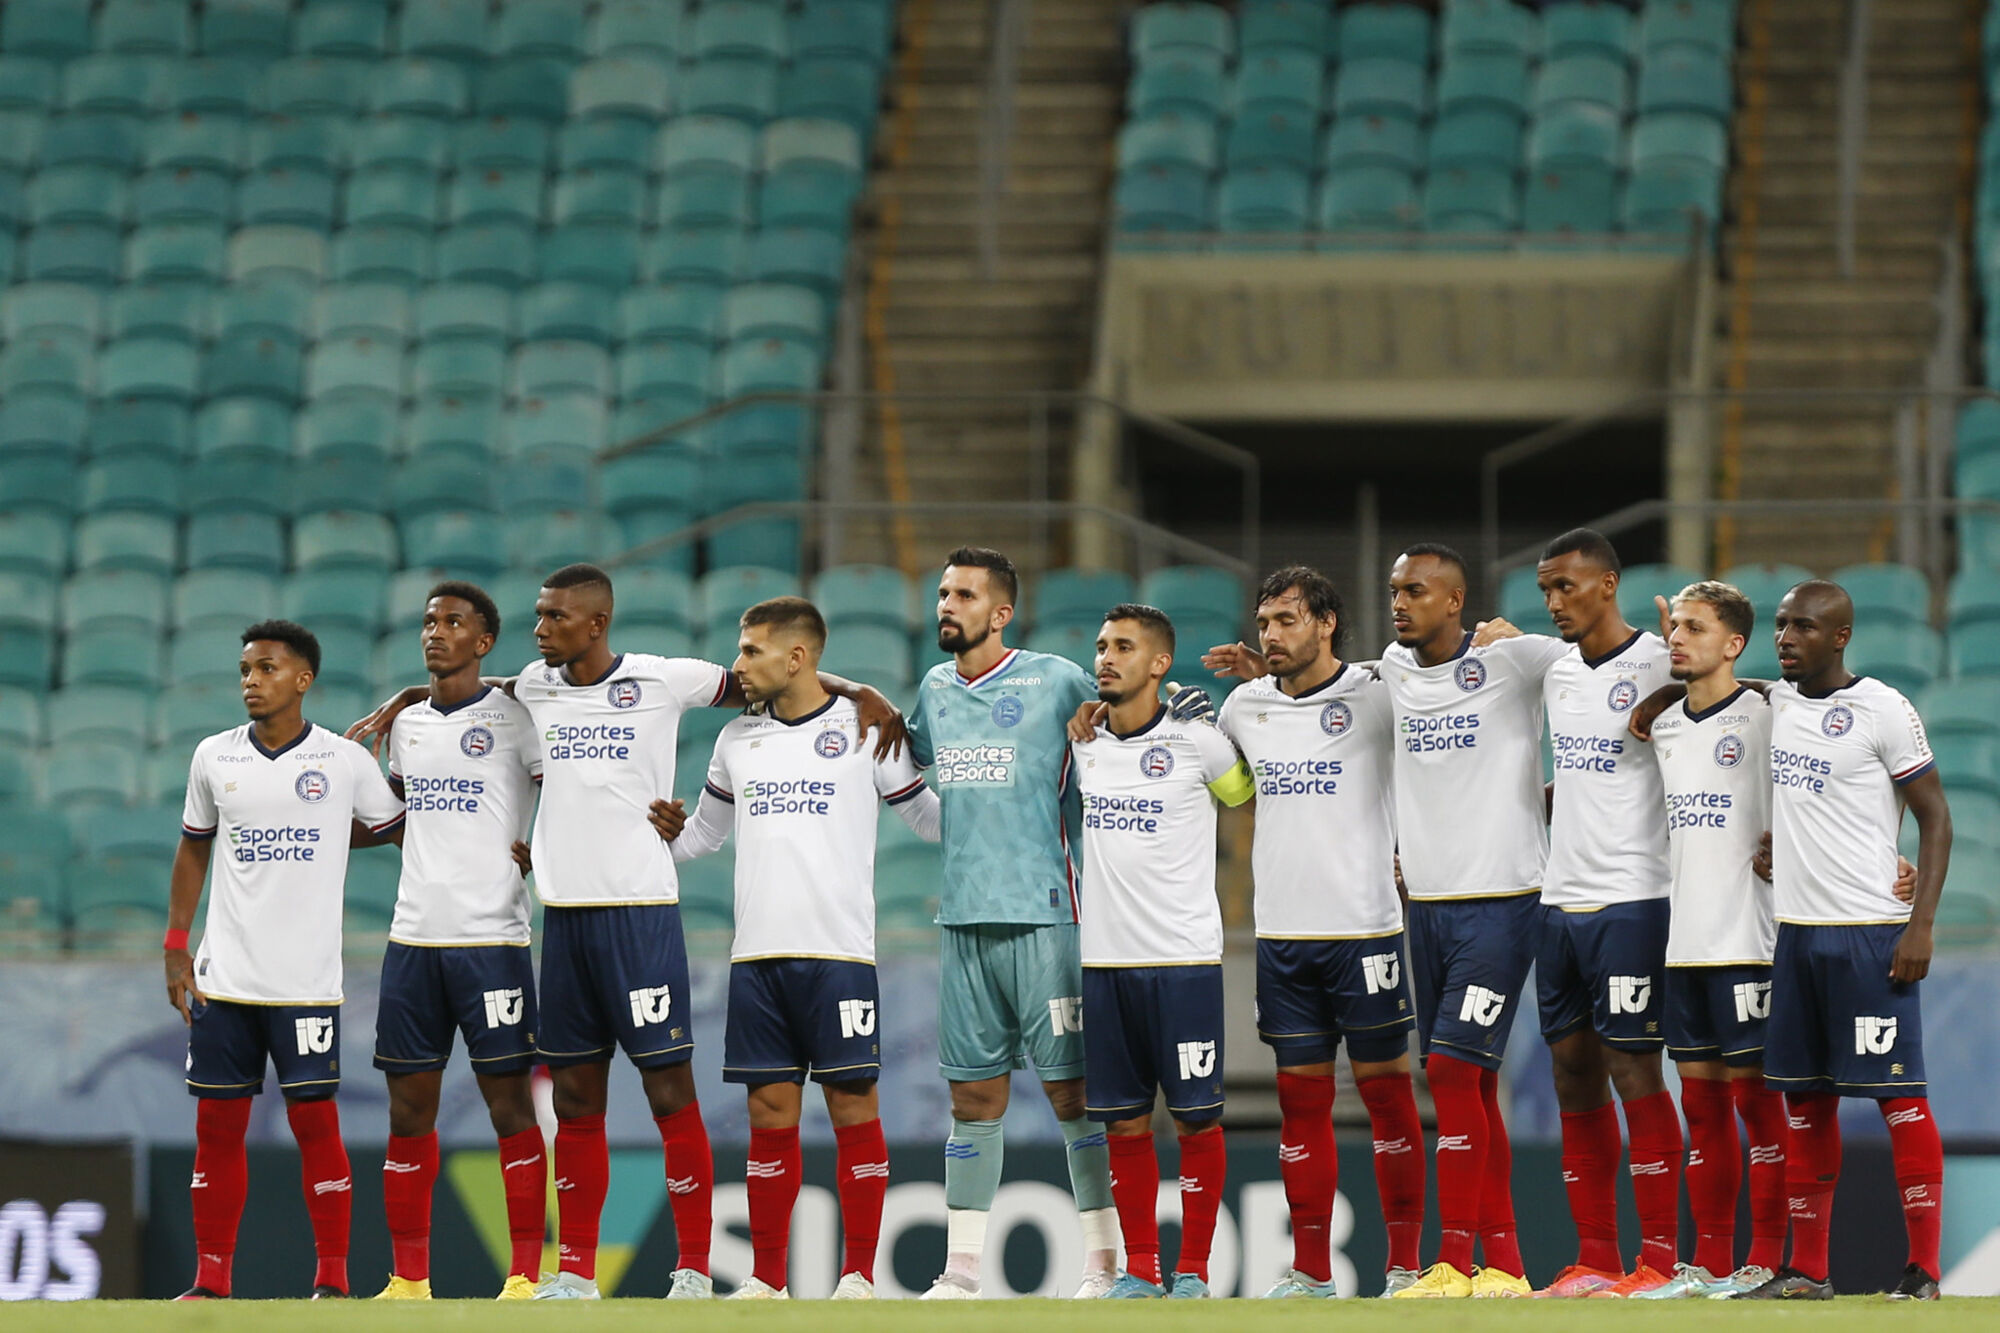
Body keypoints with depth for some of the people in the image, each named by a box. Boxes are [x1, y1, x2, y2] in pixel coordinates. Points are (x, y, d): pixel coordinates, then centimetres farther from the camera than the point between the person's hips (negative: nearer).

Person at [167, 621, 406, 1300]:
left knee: (315, 1121, -5)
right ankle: (211, 1279, 10)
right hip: (223, 979, 3)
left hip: (307, 981, -3)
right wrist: (176, 948, 10)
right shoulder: (213, 758, 6)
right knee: (218, 1124, 4)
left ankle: (333, 1278, 3)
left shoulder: (346, 761, -1)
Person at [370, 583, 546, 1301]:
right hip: (413, 937, 6)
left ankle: (525, 1274, -2)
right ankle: (408, 1278, 10)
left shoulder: (512, 717, -2)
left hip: (492, 936, -6)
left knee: (509, 1101, -5)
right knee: (408, 1107, 5)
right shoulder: (406, 725, 15)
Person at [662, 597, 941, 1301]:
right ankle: (767, 1279, 9)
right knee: (770, 1113, 4)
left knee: (853, 1107, -3)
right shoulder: (737, 738, 14)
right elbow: (703, 831, 26)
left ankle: (858, 1276, 2)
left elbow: (932, 819, 8)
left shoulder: (863, 729, 1)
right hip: (756, 953, 4)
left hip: (839, 951, -4)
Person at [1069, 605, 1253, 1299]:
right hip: (1105, 958, 4)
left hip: (1184, 959, -4)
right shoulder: (1081, 743, 8)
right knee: (1124, 1122, 6)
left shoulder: (1197, 741, -4)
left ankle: (1193, 1269, 7)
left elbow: (1250, 792, 12)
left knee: (1196, 1119, -1)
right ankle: (1139, 1269, 14)